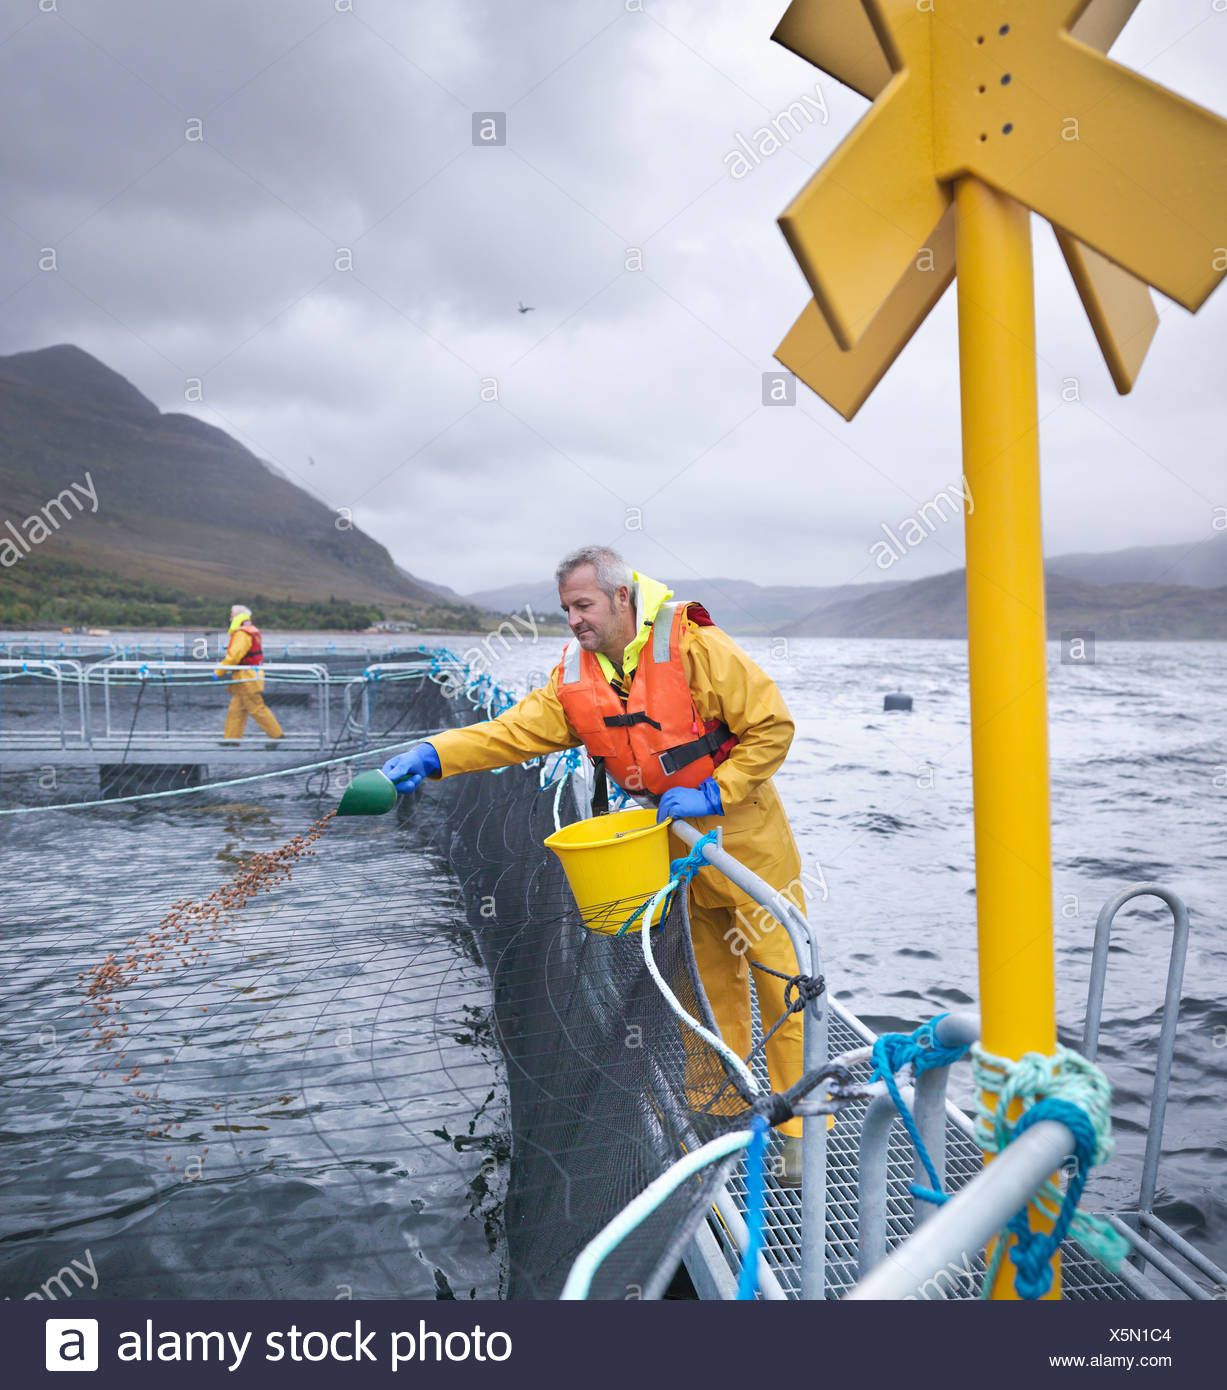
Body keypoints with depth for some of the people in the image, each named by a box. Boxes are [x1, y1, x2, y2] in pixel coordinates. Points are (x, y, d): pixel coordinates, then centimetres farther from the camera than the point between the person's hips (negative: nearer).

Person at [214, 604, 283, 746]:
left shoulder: (242, 634, -16)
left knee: (257, 709, -6)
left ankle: (277, 735, -2)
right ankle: (231, 737, 12)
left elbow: (233, 656, -21)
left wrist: (218, 672, -14)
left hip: (247, 678, -10)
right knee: (236, 709, 10)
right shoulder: (252, 631, 16)